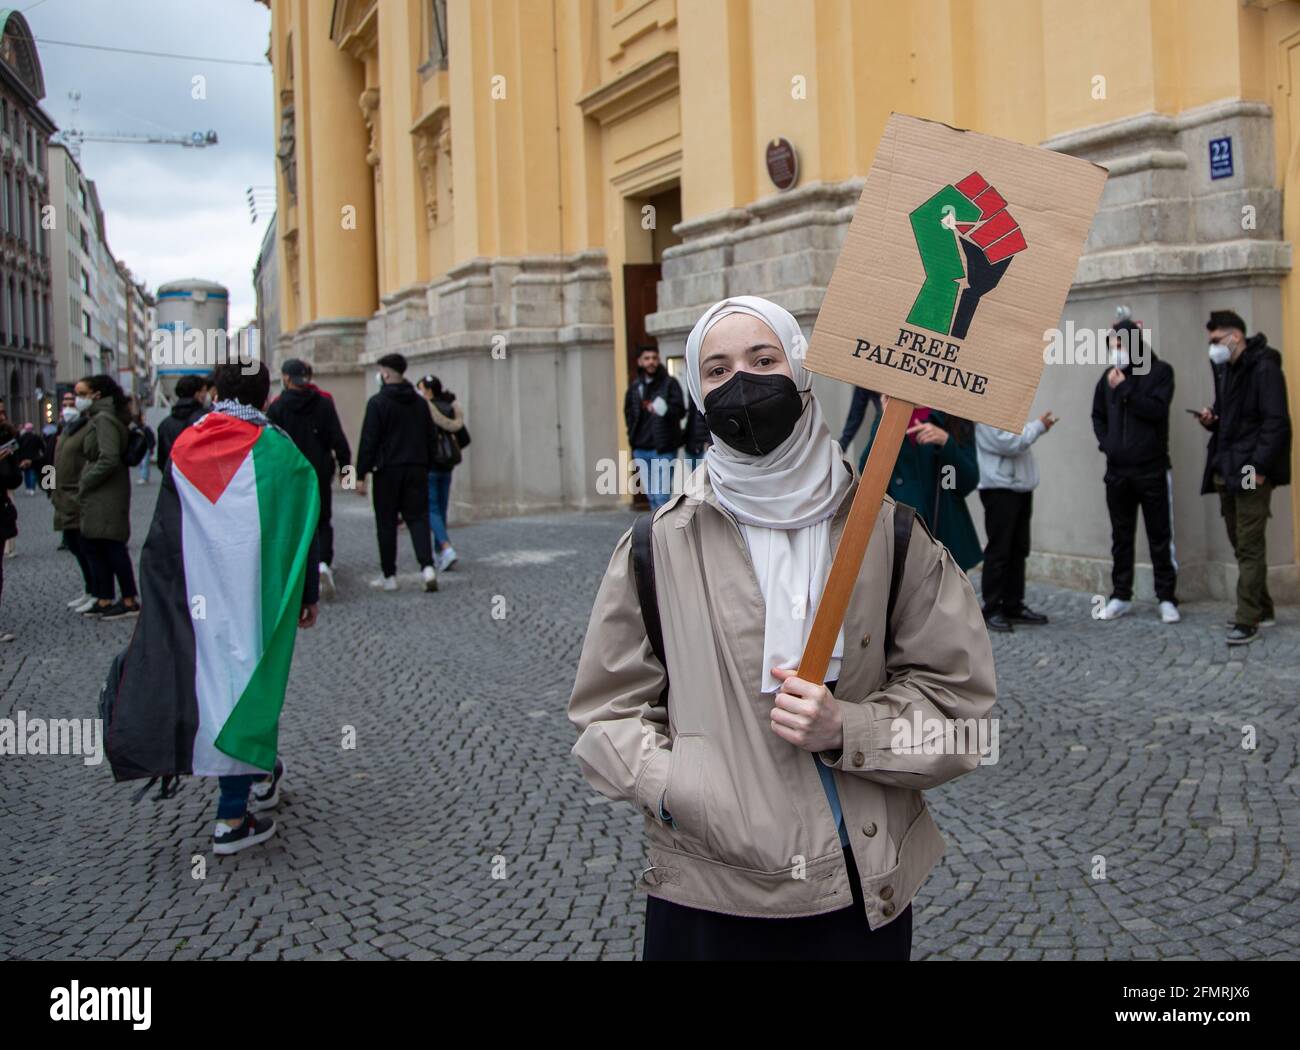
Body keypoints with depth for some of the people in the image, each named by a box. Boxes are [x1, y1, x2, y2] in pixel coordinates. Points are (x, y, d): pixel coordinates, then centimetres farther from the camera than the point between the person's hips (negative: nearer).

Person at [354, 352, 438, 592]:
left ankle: (389, 576, 9)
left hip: (388, 471, -4)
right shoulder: (420, 402, 9)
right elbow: (430, 437, 14)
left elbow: (368, 441, -11)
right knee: (418, 517, 4)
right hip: (417, 469, 4)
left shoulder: (378, 402, -8)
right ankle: (427, 566, -15)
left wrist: (361, 475, -8)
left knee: (386, 524, 5)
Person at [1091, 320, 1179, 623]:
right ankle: (1121, 596, 17)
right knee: (1121, 536, 10)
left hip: (1152, 469, -4)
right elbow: (1098, 415, 18)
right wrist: (1105, 443, 4)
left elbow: (1157, 409, -17)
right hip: (1117, 471, 4)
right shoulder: (1109, 376, 9)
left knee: (1160, 536, 0)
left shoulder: (1160, 371, -3)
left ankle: (1167, 598, 7)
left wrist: (1124, 389, -15)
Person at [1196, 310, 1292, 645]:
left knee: (1250, 547, -8)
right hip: (1226, 471, 9)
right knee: (1240, 545, 12)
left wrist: (1258, 466, -21)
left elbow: (1277, 422, -16)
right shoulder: (1225, 369, 16)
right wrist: (1212, 419, 4)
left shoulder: (1264, 368, -10)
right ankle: (1262, 609, 23)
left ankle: (1248, 620, -6)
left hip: (1251, 472, -9)